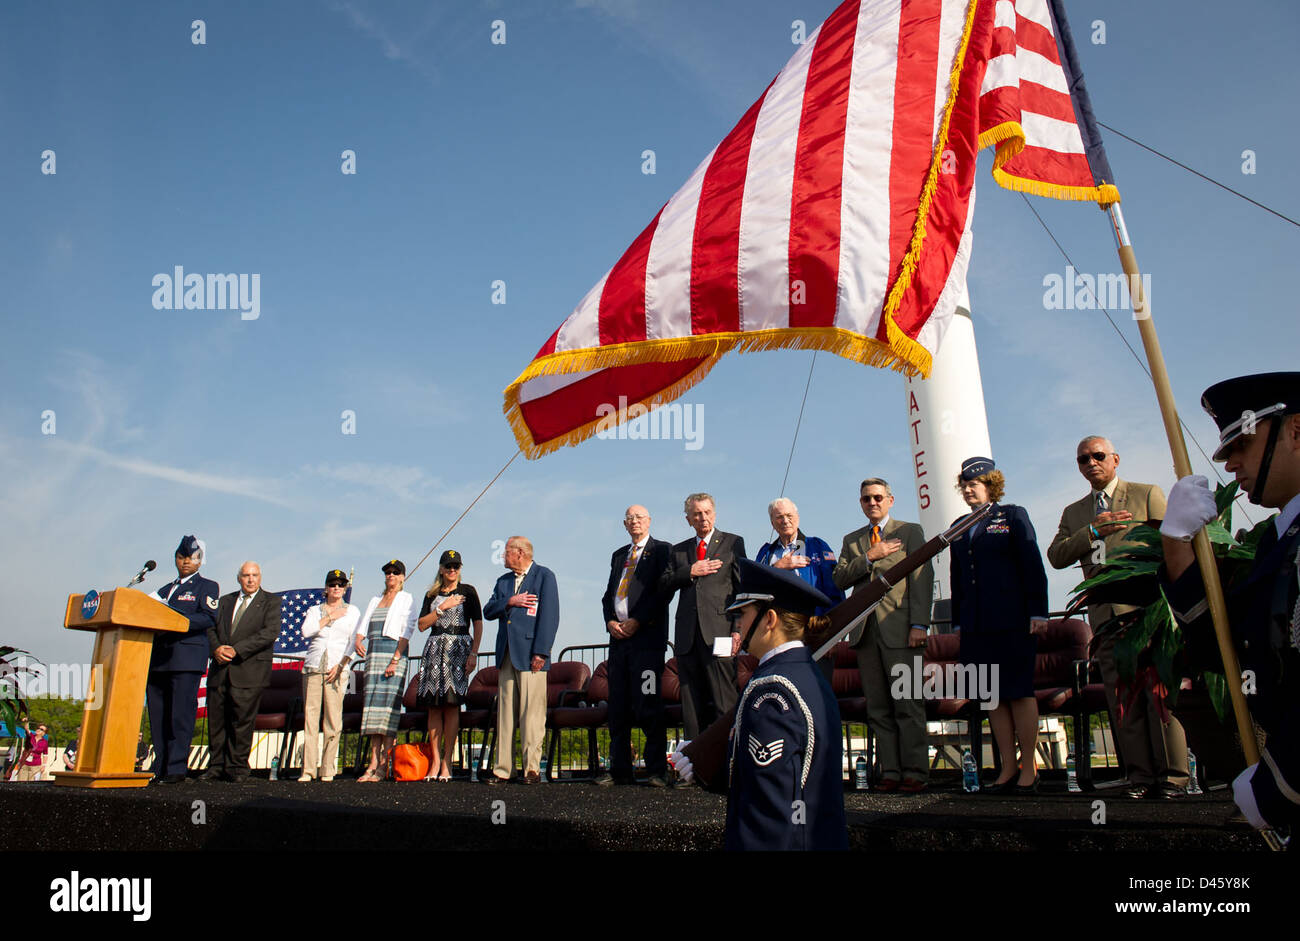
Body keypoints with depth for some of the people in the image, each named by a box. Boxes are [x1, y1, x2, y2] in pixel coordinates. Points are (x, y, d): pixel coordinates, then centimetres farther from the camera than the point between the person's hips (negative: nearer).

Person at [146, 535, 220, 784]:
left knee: (180, 715, -9)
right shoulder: (164, 590, 26)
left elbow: (208, 618, -9)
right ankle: (160, 769, 11)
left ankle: (176, 769, -7)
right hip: (158, 659, 6)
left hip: (187, 658, -6)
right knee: (158, 716, 5)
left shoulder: (207, 587, 7)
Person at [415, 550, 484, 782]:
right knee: (433, 706, -1)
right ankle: (435, 761, 2)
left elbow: (478, 624, 2)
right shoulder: (432, 595, 15)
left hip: (459, 648, -3)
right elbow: (422, 625, 7)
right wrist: (442, 608, -5)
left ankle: (447, 763, -5)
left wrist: (473, 653, -8)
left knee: (451, 705, -9)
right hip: (435, 648, 3)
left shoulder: (468, 591, 6)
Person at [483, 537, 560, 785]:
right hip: (506, 653, 6)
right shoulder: (503, 581, 21)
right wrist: (510, 602, -5)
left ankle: (532, 768, -3)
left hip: (530, 654, -6)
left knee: (532, 712, -7)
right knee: (505, 712, 5)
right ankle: (502, 768, 8)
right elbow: (488, 611, 13)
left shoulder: (544, 576, 1)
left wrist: (541, 652, -14)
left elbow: (549, 615, -7)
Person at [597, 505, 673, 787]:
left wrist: (636, 621, -13)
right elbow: (609, 593, 20)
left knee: (649, 705, -7)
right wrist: (611, 621, 1)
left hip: (647, 636, -6)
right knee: (618, 707, 6)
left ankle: (657, 771, 0)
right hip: (619, 636, 6)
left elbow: (663, 591, -7)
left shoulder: (662, 550, 3)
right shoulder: (619, 555, 22)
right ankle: (619, 770, 12)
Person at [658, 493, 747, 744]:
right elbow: (663, 586, 10)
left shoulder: (732, 543, 9)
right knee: (692, 706, 5)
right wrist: (690, 572, -4)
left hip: (718, 632, -4)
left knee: (725, 701, -8)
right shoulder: (679, 550, 21)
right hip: (688, 634, 4)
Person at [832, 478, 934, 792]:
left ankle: (915, 772, 0)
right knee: (878, 707, 4)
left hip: (899, 628, -4)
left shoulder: (910, 531, 8)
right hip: (865, 630, 4)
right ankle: (890, 771, 9)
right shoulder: (852, 540, 20)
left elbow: (922, 579, -1)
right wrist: (869, 557, -7)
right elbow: (839, 579, 6)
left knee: (908, 704, -6)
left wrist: (919, 624, -11)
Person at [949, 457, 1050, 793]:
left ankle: (1028, 767, 8)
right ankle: (1008, 768, 11)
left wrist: (1038, 612, -10)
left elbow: (1033, 566, -3)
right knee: (993, 696, 5)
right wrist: (957, 622, 13)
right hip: (976, 625, 5)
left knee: (1020, 692, -1)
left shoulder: (1013, 515, 3)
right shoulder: (959, 526, 17)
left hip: (1013, 621, -5)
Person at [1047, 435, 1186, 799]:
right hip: (1105, 615, 4)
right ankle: (1141, 776, 8)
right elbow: (1056, 556, 7)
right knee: (1122, 701, 3)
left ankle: (1172, 776, 0)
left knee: (1160, 693, -7)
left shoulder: (1148, 494, 10)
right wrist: (1093, 531, -6)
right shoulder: (1074, 513, 20)